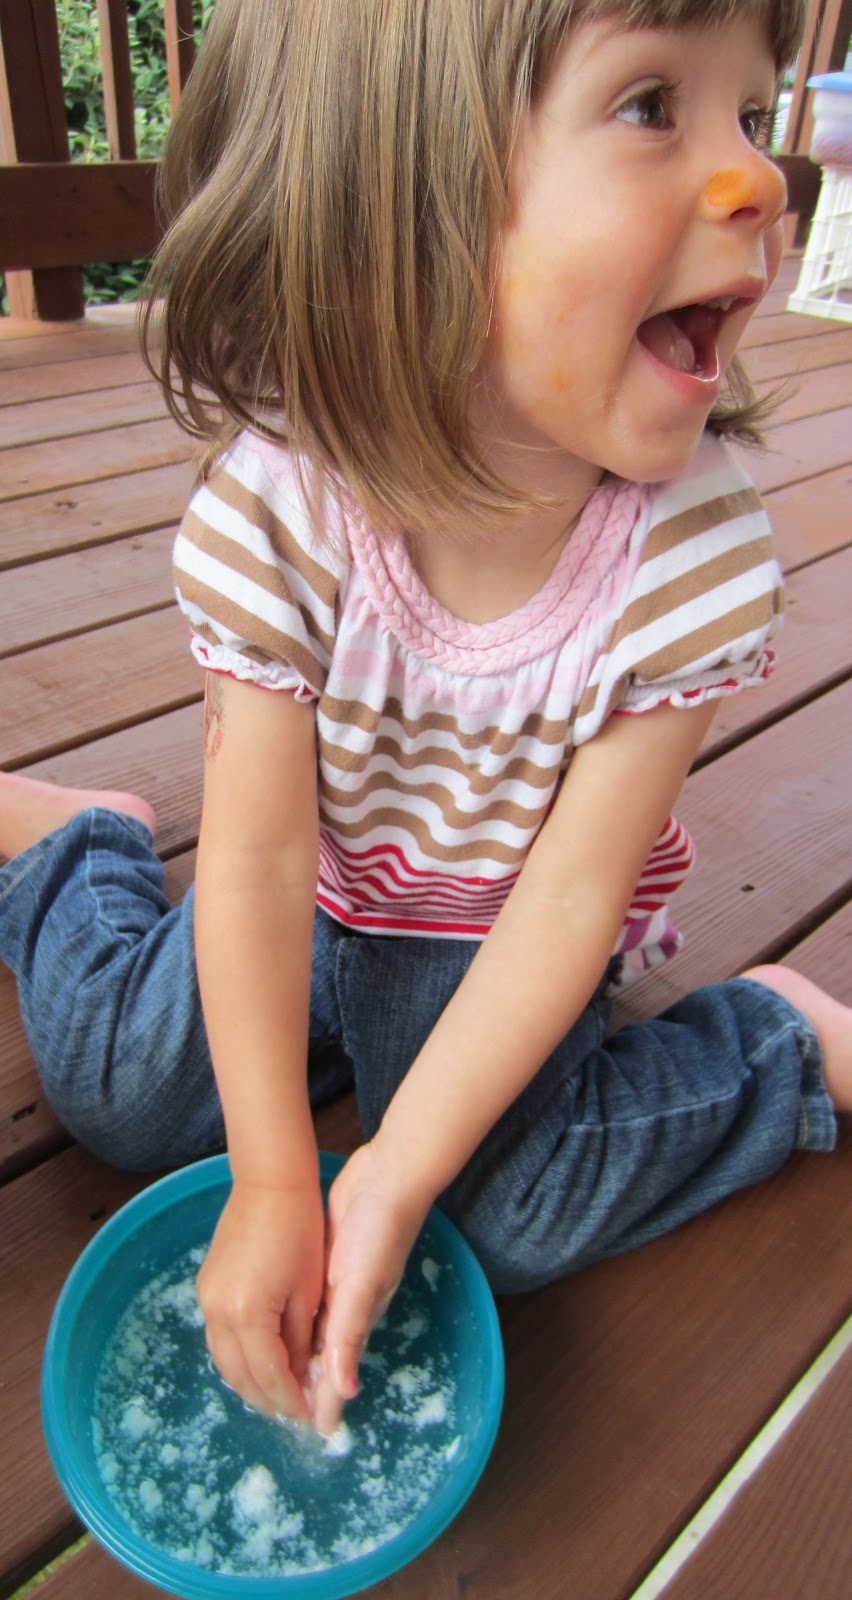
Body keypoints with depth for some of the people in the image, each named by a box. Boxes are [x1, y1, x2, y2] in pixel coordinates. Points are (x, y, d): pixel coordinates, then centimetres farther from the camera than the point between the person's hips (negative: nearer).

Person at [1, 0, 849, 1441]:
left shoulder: (695, 552, -29)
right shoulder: (272, 511, -29)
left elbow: (573, 894, -25)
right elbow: (259, 861, -24)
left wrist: (396, 1174, -26)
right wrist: (275, 1177, -23)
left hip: (501, 931, 0)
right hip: (317, 893, 1)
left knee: (513, 1220, -14)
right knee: (120, 1098, 1)